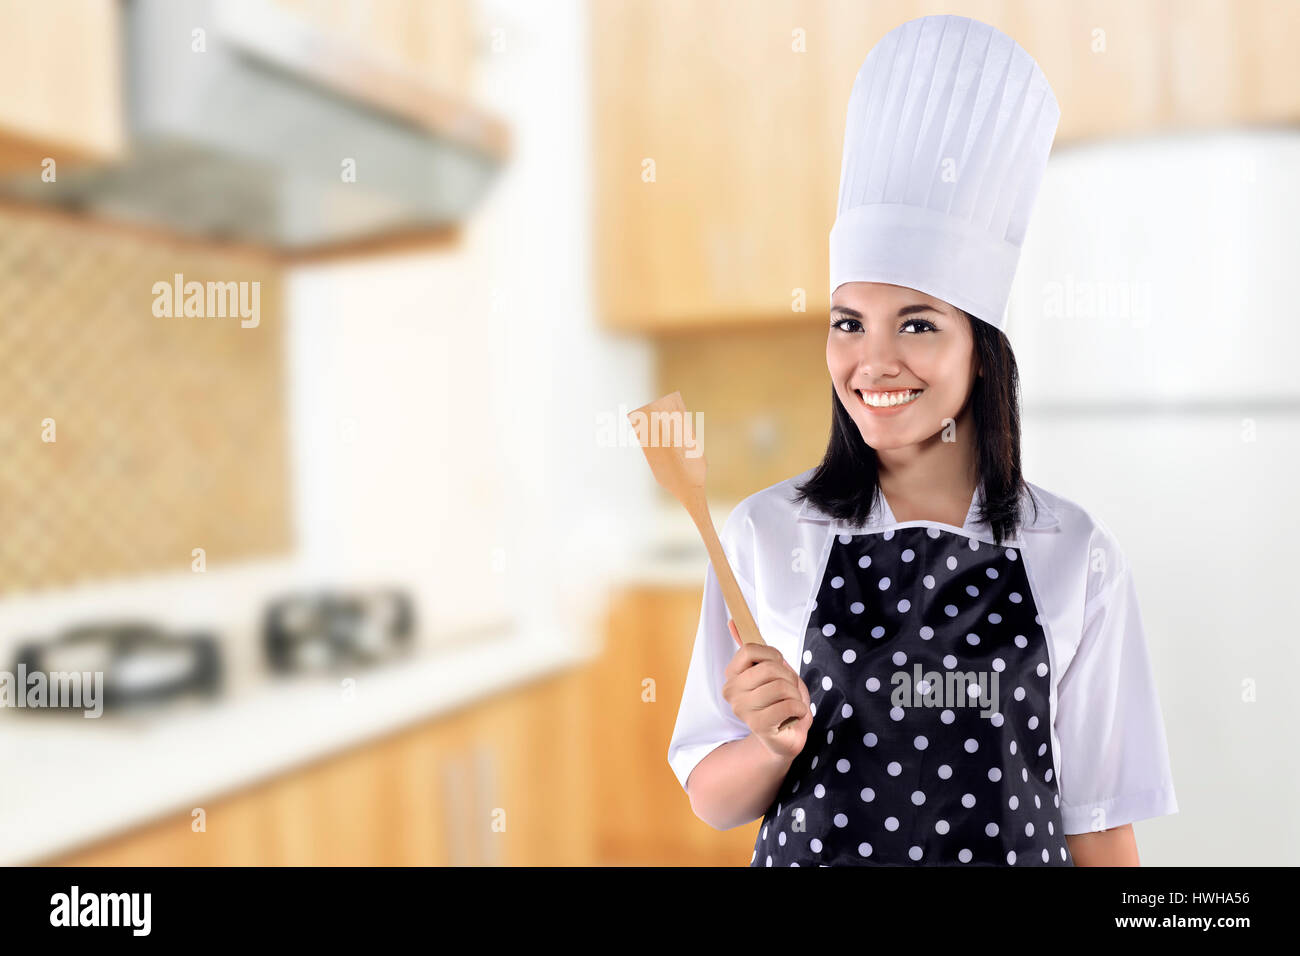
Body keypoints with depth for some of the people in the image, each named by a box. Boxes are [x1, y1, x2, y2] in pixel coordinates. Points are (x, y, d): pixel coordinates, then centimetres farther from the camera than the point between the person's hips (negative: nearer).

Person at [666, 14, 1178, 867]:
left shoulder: (1074, 556, -10)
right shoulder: (766, 536, -11)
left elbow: (1098, 814, -3)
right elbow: (711, 801, -6)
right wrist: (778, 743, -23)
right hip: (810, 853, 0)